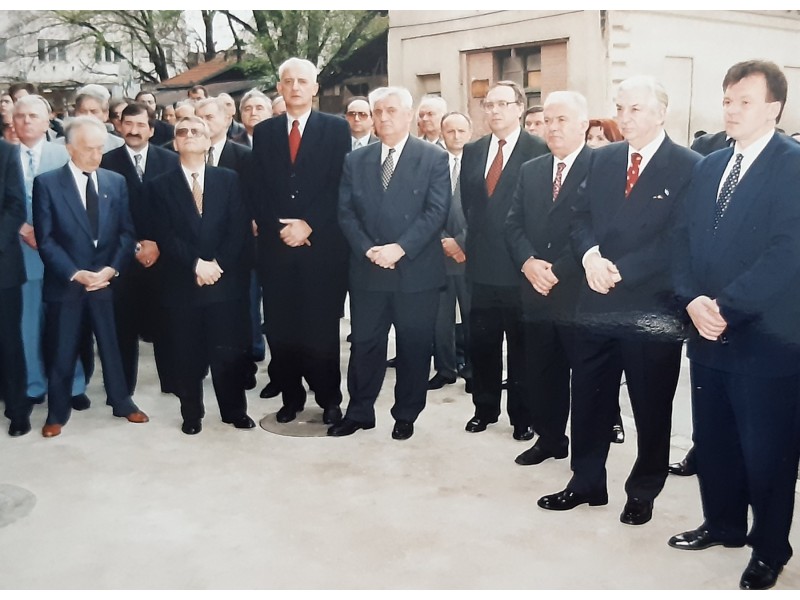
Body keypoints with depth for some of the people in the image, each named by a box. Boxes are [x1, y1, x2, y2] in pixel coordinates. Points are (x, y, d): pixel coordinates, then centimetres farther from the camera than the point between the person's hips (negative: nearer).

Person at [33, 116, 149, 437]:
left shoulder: (116, 182, 5)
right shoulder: (47, 183, -5)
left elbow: (127, 232, 3)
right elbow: (45, 239, -8)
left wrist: (111, 269, -10)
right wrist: (76, 273, -16)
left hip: (107, 281, 2)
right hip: (65, 283, -2)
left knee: (113, 345, 13)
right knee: (61, 351, 8)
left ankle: (122, 402, 29)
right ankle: (57, 413, 23)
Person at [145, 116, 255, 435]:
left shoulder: (229, 179, 9)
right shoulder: (159, 186, 6)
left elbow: (238, 229, 0)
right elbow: (165, 235, -4)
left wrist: (217, 264, -12)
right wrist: (196, 264, -16)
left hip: (225, 279, 0)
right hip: (181, 283, 0)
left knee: (229, 351, 4)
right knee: (186, 354, 6)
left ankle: (235, 411, 20)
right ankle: (192, 414, 20)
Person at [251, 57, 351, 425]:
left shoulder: (336, 129, 3)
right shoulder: (264, 131, 12)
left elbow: (340, 187, -4)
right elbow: (258, 190, 8)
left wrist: (309, 225, -12)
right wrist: (279, 228, -7)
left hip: (322, 245, -2)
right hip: (276, 244, 3)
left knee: (321, 327, 1)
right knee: (280, 327, 4)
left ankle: (329, 399, 16)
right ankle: (291, 396, 20)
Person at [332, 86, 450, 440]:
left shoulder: (434, 158, -1)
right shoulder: (355, 160, 8)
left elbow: (436, 211, -9)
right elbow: (345, 212, 4)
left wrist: (399, 248, -17)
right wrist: (368, 249, -11)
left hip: (416, 271, -2)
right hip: (367, 270, 3)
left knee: (414, 346, 7)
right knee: (364, 344, 10)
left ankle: (406, 415, 23)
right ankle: (359, 412, 24)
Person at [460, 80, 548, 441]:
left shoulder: (539, 151, -7)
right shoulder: (472, 152, 11)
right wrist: (467, 242, 5)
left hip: (520, 266, -5)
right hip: (481, 265, 5)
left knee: (521, 344, 7)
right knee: (481, 343, 13)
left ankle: (523, 416, 21)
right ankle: (485, 408, 28)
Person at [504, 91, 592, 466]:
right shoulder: (530, 170, 14)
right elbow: (513, 225, 10)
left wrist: (559, 271, -16)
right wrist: (528, 262, -8)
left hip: (581, 294, -6)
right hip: (536, 293, 6)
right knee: (540, 375, 14)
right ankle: (549, 439, 30)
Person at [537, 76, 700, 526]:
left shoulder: (689, 167, -7)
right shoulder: (603, 159, 10)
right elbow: (582, 218, 8)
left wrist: (620, 270, -19)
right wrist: (590, 254, -13)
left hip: (652, 307, -4)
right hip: (598, 302, 5)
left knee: (651, 407, 10)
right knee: (590, 400, 13)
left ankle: (643, 492, 28)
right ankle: (587, 483, 29)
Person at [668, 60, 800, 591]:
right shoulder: (709, 167, 12)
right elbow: (685, 240, 9)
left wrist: (724, 306, -19)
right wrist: (694, 300, -8)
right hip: (709, 332, 6)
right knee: (712, 441, 17)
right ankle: (723, 523, 37)